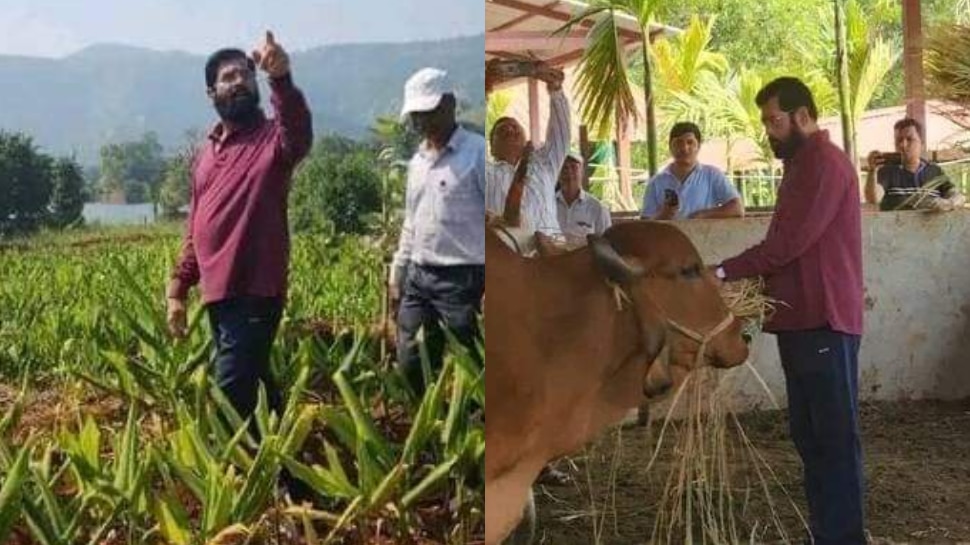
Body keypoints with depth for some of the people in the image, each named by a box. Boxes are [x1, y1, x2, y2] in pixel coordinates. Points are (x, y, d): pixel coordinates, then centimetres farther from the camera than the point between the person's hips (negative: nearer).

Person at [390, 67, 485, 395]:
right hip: (418, 278, 7)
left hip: (462, 280, -7)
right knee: (410, 365, 8)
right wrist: (397, 276, 19)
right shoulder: (417, 161, 14)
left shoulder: (478, 153, -8)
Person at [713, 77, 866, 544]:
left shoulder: (825, 162, -11)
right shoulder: (801, 164, 20)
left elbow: (789, 242, -18)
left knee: (835, 436, -5)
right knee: (809, 435, 12)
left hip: (824, 320, -10)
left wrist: (725, 272, -14)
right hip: (801, 318, 10)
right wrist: (754, 278, 7)